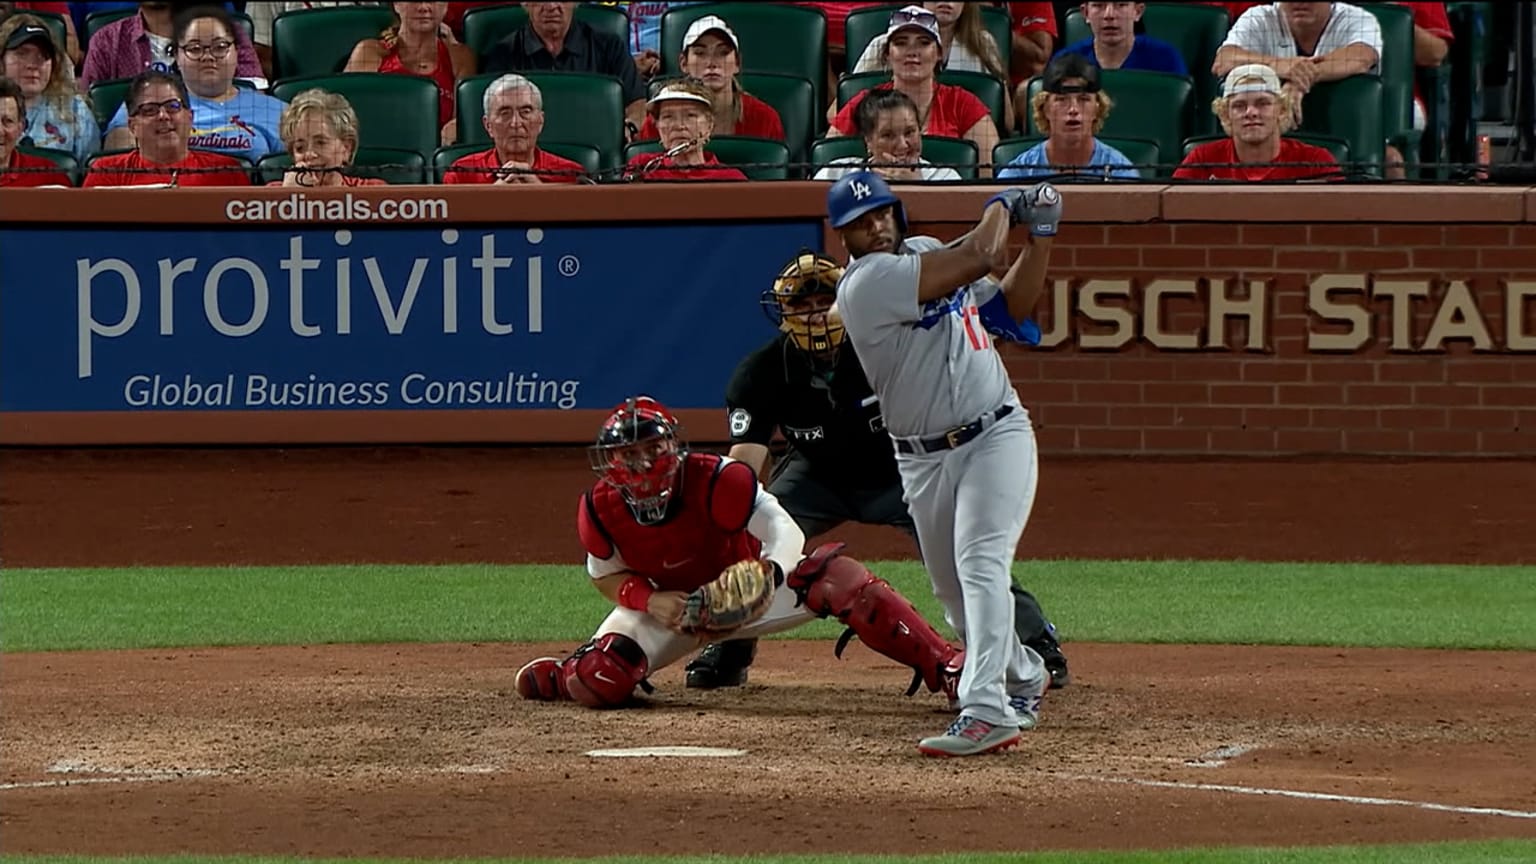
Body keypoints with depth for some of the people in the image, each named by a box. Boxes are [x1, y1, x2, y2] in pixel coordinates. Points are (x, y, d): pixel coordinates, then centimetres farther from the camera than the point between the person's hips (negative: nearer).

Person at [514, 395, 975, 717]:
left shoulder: (716, 481, -31)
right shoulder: (601, 509, -20)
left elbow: (785, 532, -31)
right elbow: (606, 575, -4)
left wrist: (766, 579, -52)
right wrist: (651, 601, -24)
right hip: (667, 603, 2)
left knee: (839, 579, -27)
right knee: (601, 681, -24)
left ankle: (945, 668, -27)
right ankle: (559, 675, 18)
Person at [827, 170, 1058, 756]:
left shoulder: (925, 252, 8)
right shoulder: (864, 284, -16)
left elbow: (1013, 302, 14)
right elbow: (980, 257, -21)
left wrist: (1040, 234, 3)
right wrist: (1001, 207, -2)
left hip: (996, 435, 1)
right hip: (924, 460, -1)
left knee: (980, 562, -19)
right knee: (952, 591, 10)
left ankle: (987, 709, -32)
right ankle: (1025, 678, 38)